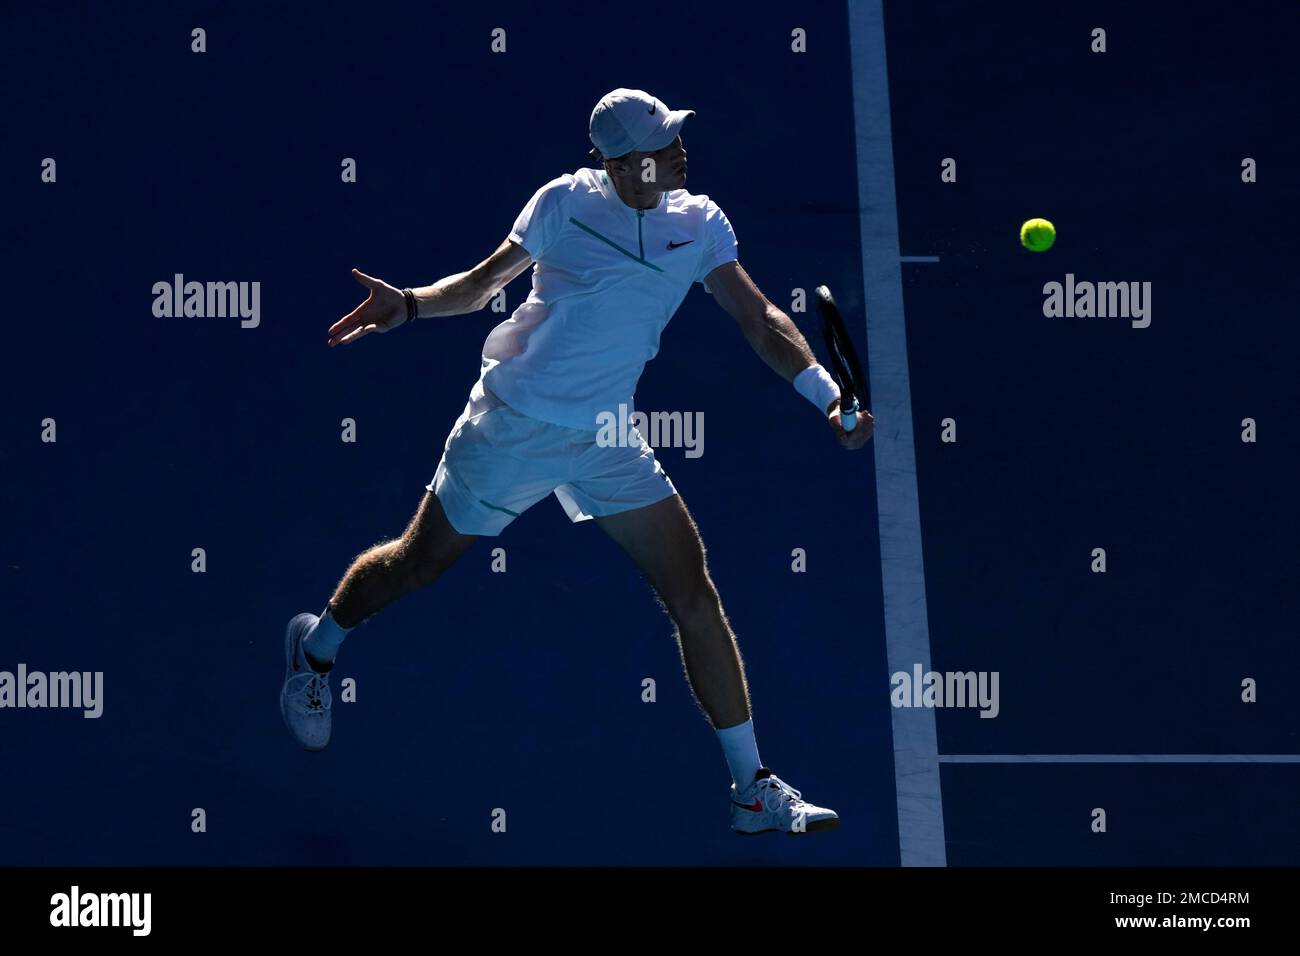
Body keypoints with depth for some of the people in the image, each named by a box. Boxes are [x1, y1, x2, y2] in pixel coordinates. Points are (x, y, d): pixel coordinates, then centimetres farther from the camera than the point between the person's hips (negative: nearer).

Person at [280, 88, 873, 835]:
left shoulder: (699, 226, -1)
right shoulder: (566, 204, -9)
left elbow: (761, 321, -3)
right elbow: (484, 283, 3)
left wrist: (828, 394, -17)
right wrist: (408, 305, -13)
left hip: (607, 440, 3)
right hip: (514, 423, -3)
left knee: (694, 592, -6)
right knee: (419, 562, 11)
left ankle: (753, 789, -1)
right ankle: (318, 645, 44)